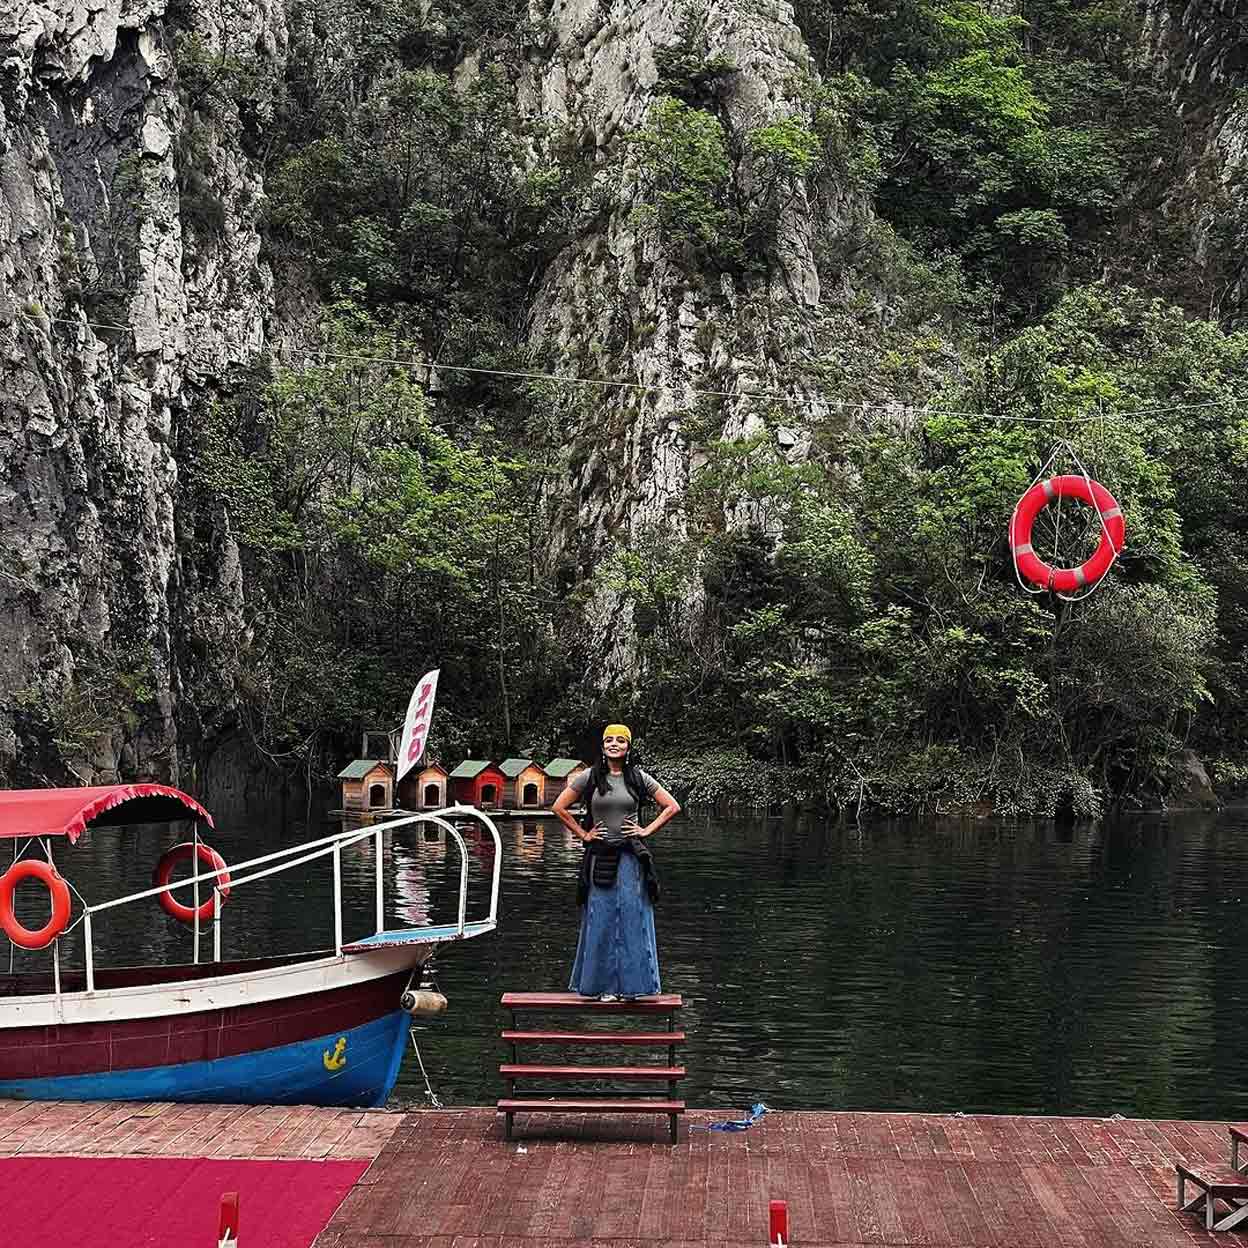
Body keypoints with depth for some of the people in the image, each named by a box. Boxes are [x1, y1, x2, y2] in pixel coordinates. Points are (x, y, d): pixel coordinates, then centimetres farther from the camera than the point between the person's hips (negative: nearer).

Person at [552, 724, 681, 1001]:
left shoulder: (639, 778, 4)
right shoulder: (589, 777, 2)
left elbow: (672, 806, 8)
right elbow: (559, 808, 6)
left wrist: (647, 830, 1)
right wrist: (583, 834, 3)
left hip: (631, 857, 0)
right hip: (600, 858, 0)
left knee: (632, 919, 0)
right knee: (601, 921, 2)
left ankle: (630, 983, 8)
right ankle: (604, 984, 9)